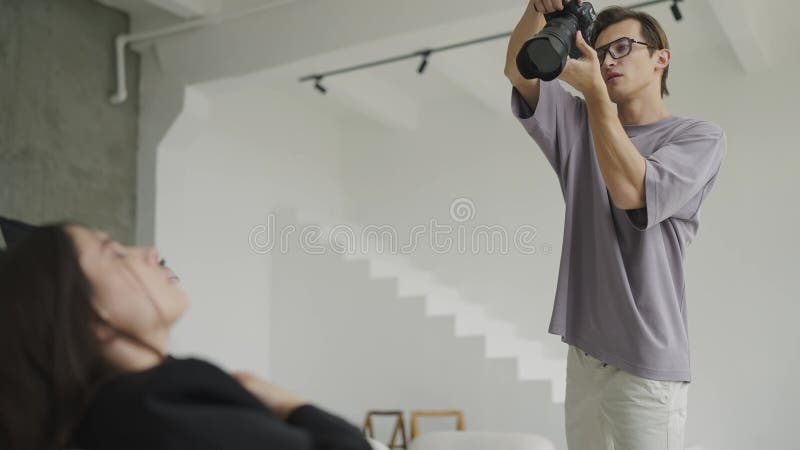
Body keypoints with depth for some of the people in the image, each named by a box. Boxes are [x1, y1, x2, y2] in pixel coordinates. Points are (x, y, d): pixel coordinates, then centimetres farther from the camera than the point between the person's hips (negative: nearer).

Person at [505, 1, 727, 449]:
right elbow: (517, 71, 4)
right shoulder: (581, 125, 15)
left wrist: (593, 89, -21)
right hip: (583, 352, 5)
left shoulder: (701, 137, -2)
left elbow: (629, 190, -18)